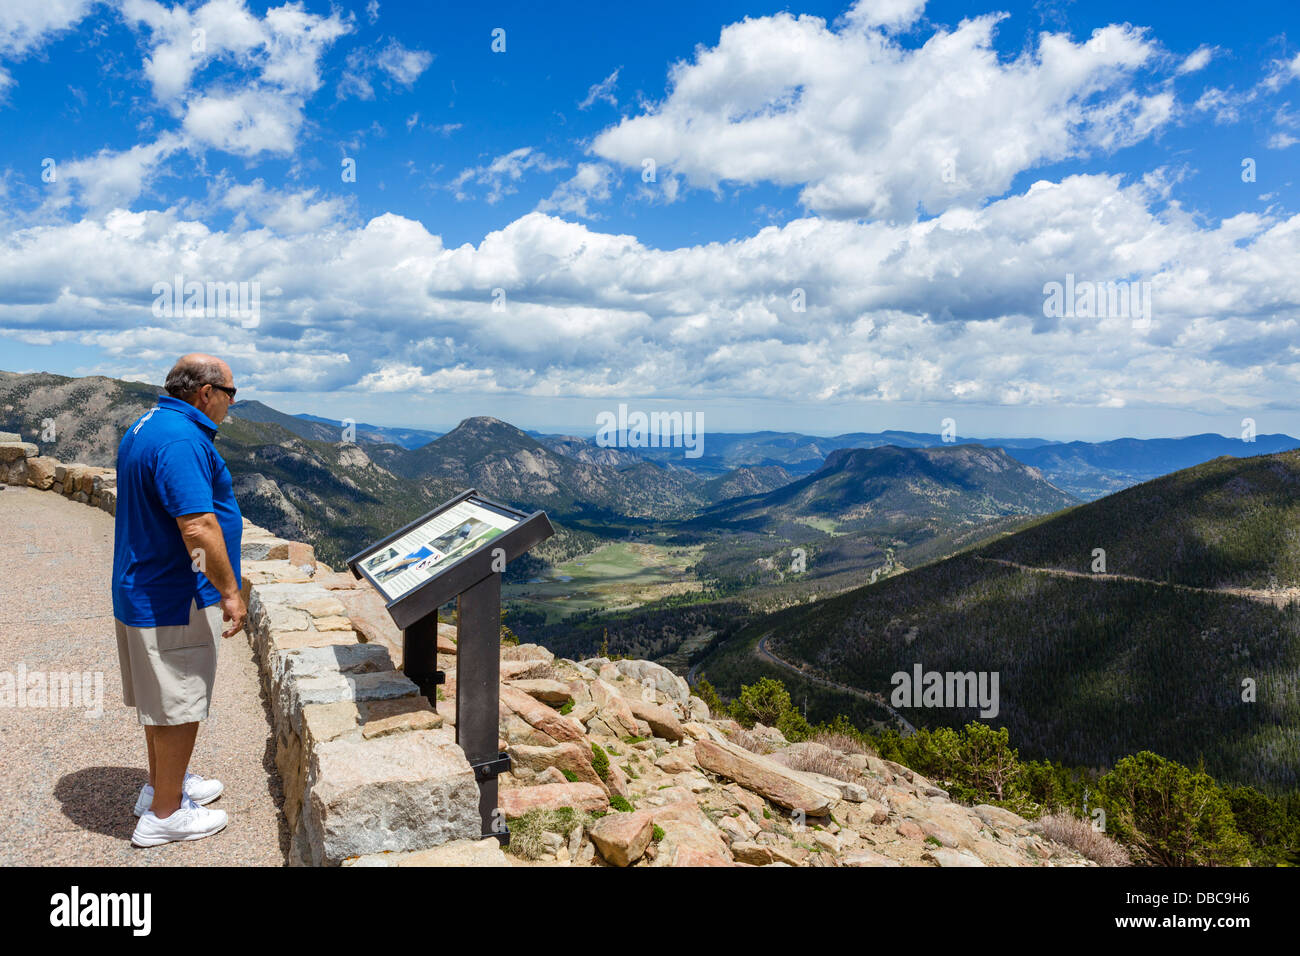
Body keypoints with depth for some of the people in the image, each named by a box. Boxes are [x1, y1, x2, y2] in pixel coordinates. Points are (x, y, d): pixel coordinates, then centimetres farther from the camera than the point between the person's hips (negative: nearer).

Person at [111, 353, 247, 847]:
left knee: (162, 695, 22)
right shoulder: (181, 439, -24)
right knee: (180, 706, 2)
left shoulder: (146, 426, 11)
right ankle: (165, 814, 15)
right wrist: (230, 592, -21)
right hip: (175, 602, -11)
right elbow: (198, 528, -30)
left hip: (141, 590, 11)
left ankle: (162, 784, 38)